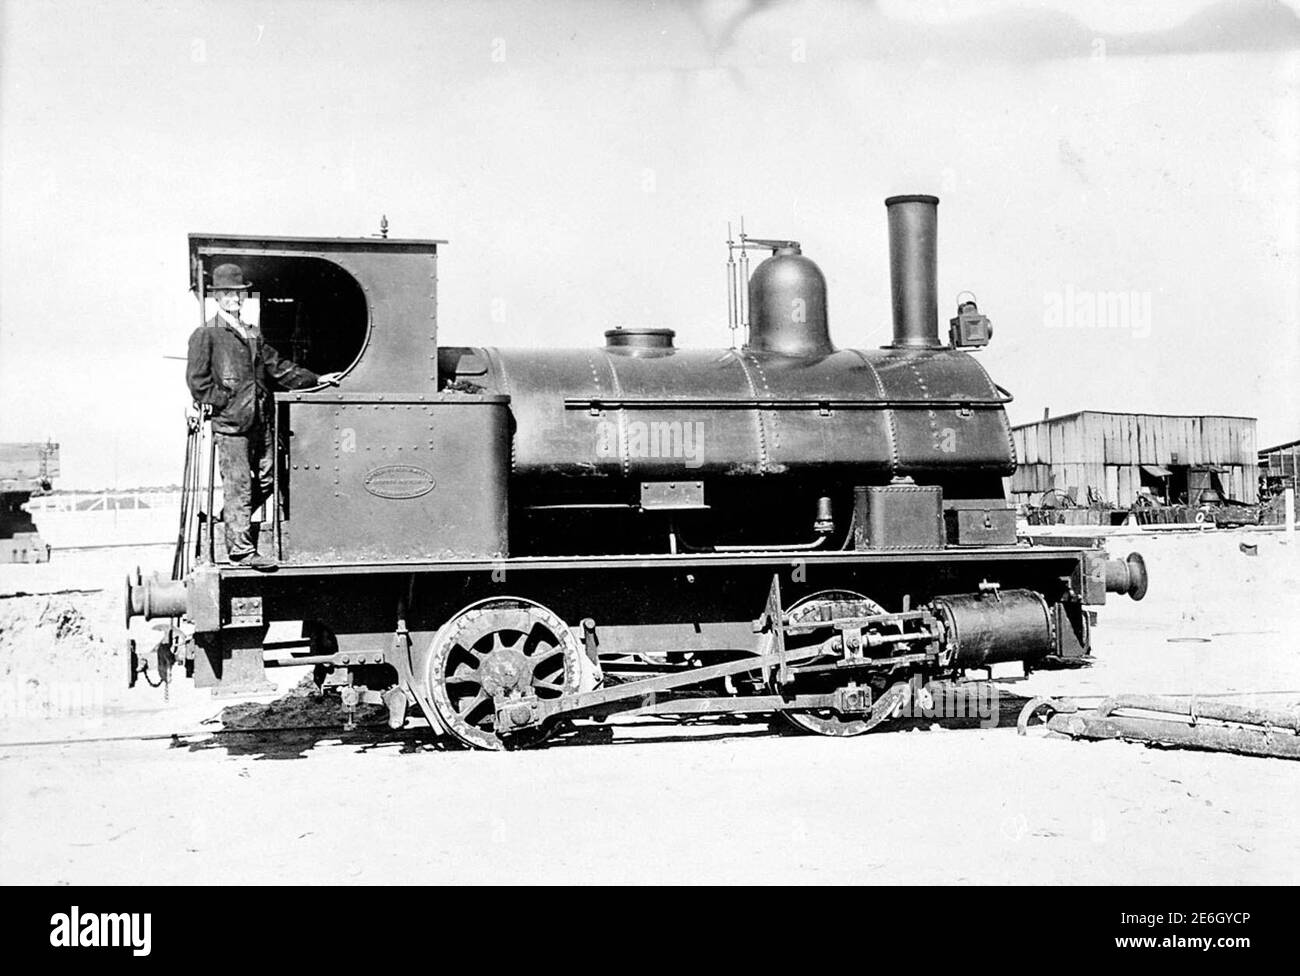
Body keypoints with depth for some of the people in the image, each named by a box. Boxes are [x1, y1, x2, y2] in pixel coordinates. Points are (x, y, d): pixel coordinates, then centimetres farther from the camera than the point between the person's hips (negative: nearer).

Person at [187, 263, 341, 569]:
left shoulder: (253, 333, 19)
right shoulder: (206, 334, -3)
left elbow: (276, 365, 23)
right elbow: (198, 380, -6)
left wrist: (315, 379, 20)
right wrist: (224, 403, -10)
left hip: (260, 420, 7)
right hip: (230, 422, -7)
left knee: (266, 480, 9)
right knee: (238, 486, -5)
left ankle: (233, 523, 30)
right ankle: (241, 549, 0)